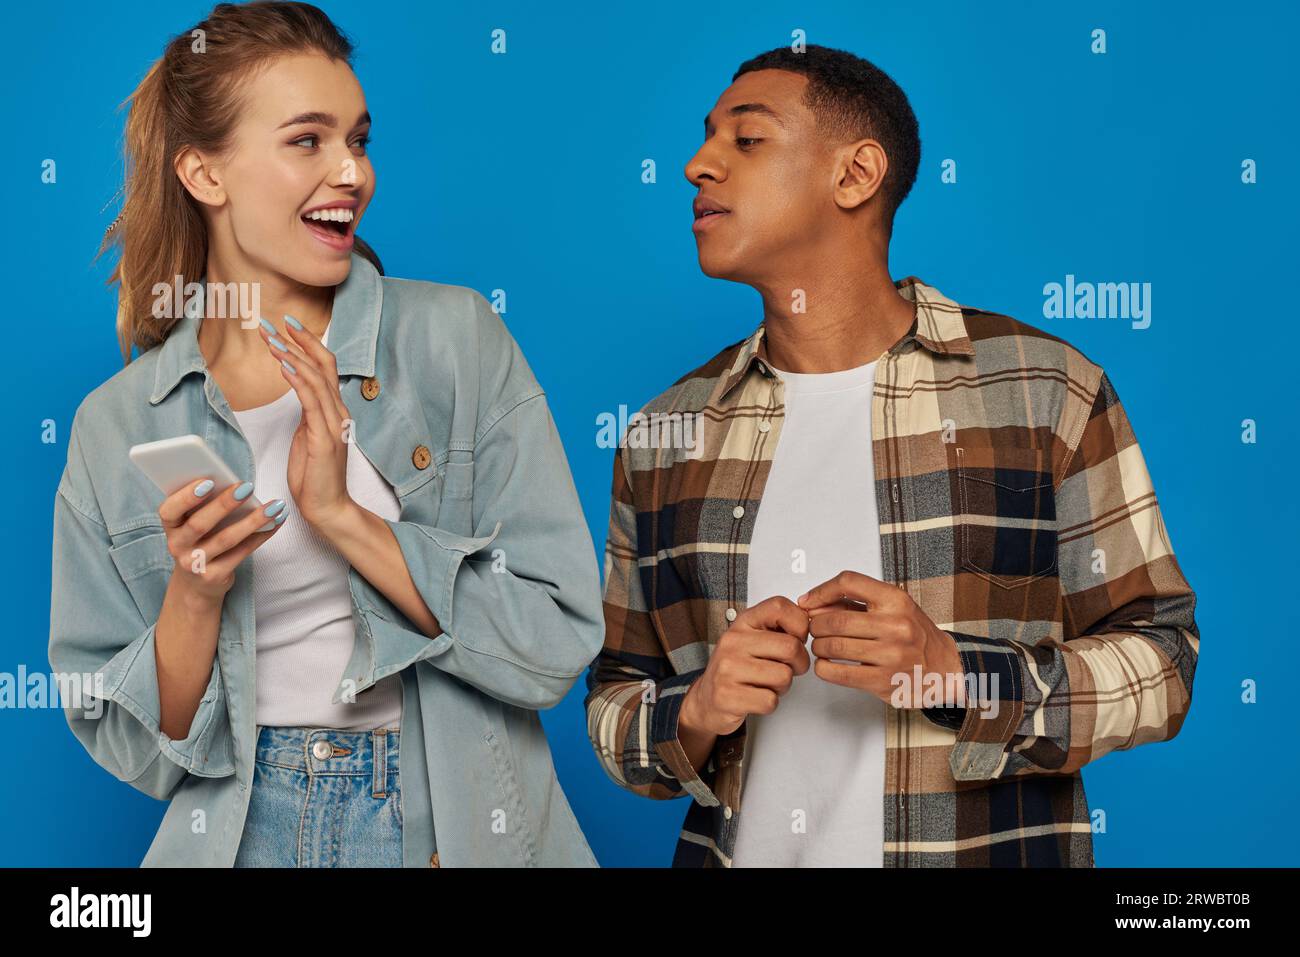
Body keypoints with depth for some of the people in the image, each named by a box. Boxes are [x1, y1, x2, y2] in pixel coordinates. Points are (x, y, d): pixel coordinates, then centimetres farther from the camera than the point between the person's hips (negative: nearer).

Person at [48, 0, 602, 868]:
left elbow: (559, 644, -11)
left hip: (460, 825, -1)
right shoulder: (117, 426, -2)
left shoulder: (458, 337, -7)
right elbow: (132, 747, 2)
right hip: (240, 829, 1)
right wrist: (194, 596, -15)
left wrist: (344, 517, -18)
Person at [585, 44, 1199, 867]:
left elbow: (1159, 667, -7)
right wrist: (694, 715, -16)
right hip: (734, 851, 3)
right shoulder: (664, 437, 1)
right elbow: (614, 705, 5)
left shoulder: (1043, 390, -8)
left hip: (988, 847, -2)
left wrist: (953, 676, -22)